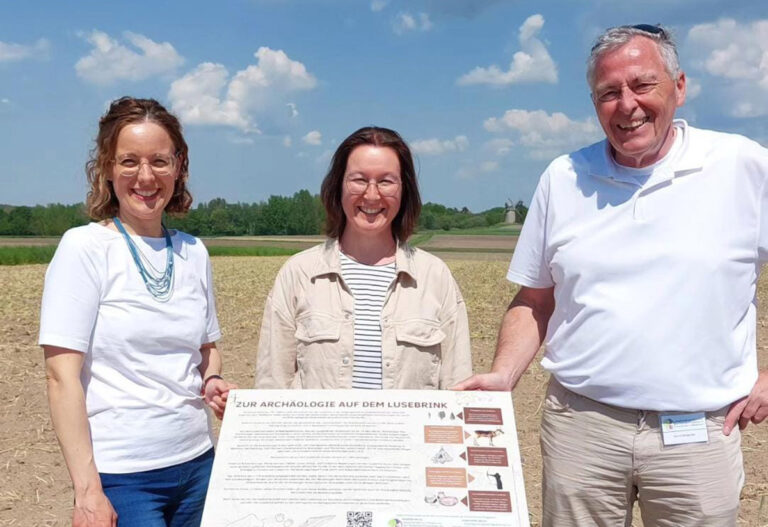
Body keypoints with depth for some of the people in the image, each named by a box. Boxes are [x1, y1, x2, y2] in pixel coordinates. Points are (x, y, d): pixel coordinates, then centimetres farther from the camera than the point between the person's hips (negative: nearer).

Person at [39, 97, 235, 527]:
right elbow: (63, 377, -12)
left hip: (198, 462, 5)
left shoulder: (194, 252, 4)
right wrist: (87, 490, -15)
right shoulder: (84, 247, -10)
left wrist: (212, 382, -4)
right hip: (120, 475, -5)